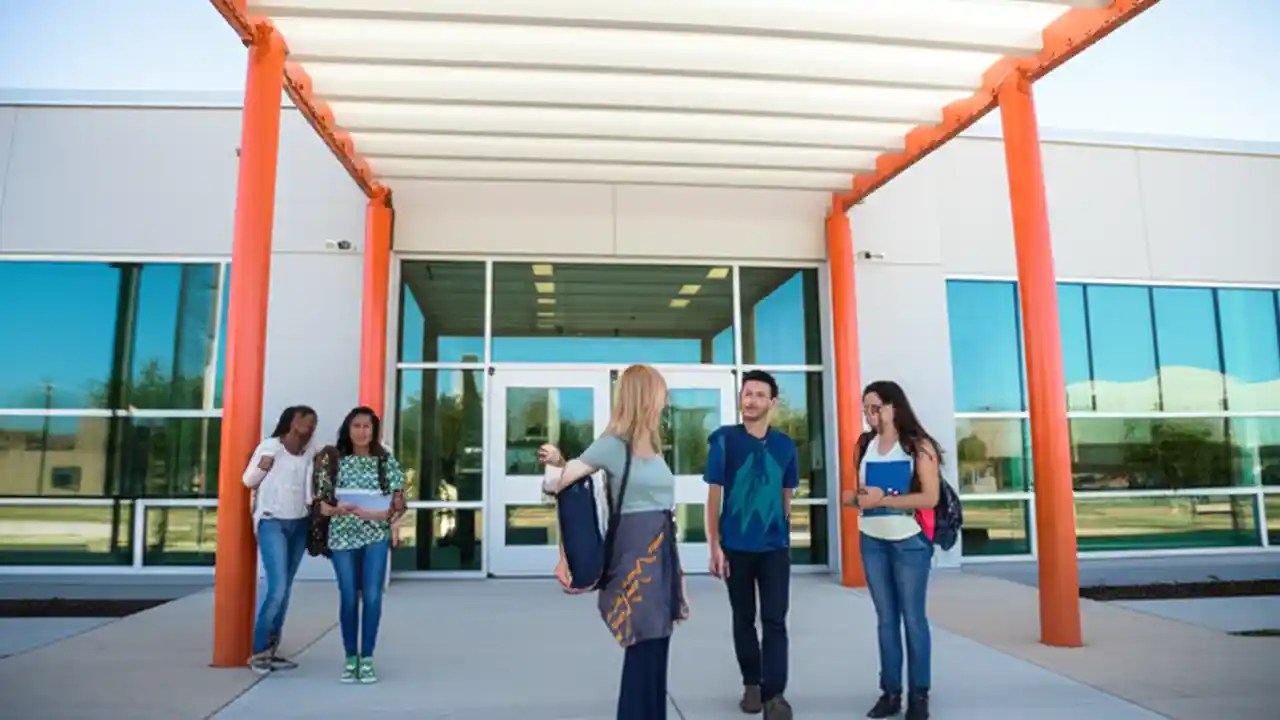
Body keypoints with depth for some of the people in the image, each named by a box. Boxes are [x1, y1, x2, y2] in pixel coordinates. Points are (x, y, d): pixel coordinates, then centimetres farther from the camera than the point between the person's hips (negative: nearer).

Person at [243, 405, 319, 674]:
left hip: (299, 524, 5)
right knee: (276, 587, -13)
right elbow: (247, 480, -1)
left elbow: (311, 484, 11)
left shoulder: (311, 451, 8)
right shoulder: (270, 445, -5)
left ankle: (271, 650, 16)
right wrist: (262, 466, -18)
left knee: (285, 589, 7)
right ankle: (258, 651, 1)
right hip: (271, 522, -5)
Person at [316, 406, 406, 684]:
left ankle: (367, 659, 8)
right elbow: (322, 500, 4)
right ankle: (350, 658, 17)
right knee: (348, 597, 5)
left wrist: (385, 513, -17)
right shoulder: (334, 460, 4)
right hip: (343, 534, 0)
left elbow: (398, 499, 1)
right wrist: (338, 509, -16)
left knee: (372, 596, -2)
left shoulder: (386, 460, 4)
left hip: (376, 535, 0)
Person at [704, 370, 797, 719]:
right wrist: (715, 545, -8)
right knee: (744, 619, 13)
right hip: (736, 546, -1)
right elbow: (714, 494, -5)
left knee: (775, 621, 0)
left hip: (775, 547, 1)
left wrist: (786, 536, 13)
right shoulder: (724, 439, -6)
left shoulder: (785, 444, 2)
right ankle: (752, 684, 29)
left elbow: (787, 496, 11)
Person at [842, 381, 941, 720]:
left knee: (913, 616, 2)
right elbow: (856, 494, 16)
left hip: (910, 541, -4)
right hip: (872, 541, 4)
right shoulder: (865, 447, 8)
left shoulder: (919, 446, -6)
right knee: (885, 617, 9)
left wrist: (883, 499, -17)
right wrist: (858, 498, -8)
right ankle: (890, 692, 16)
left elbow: (930, 498, -13)